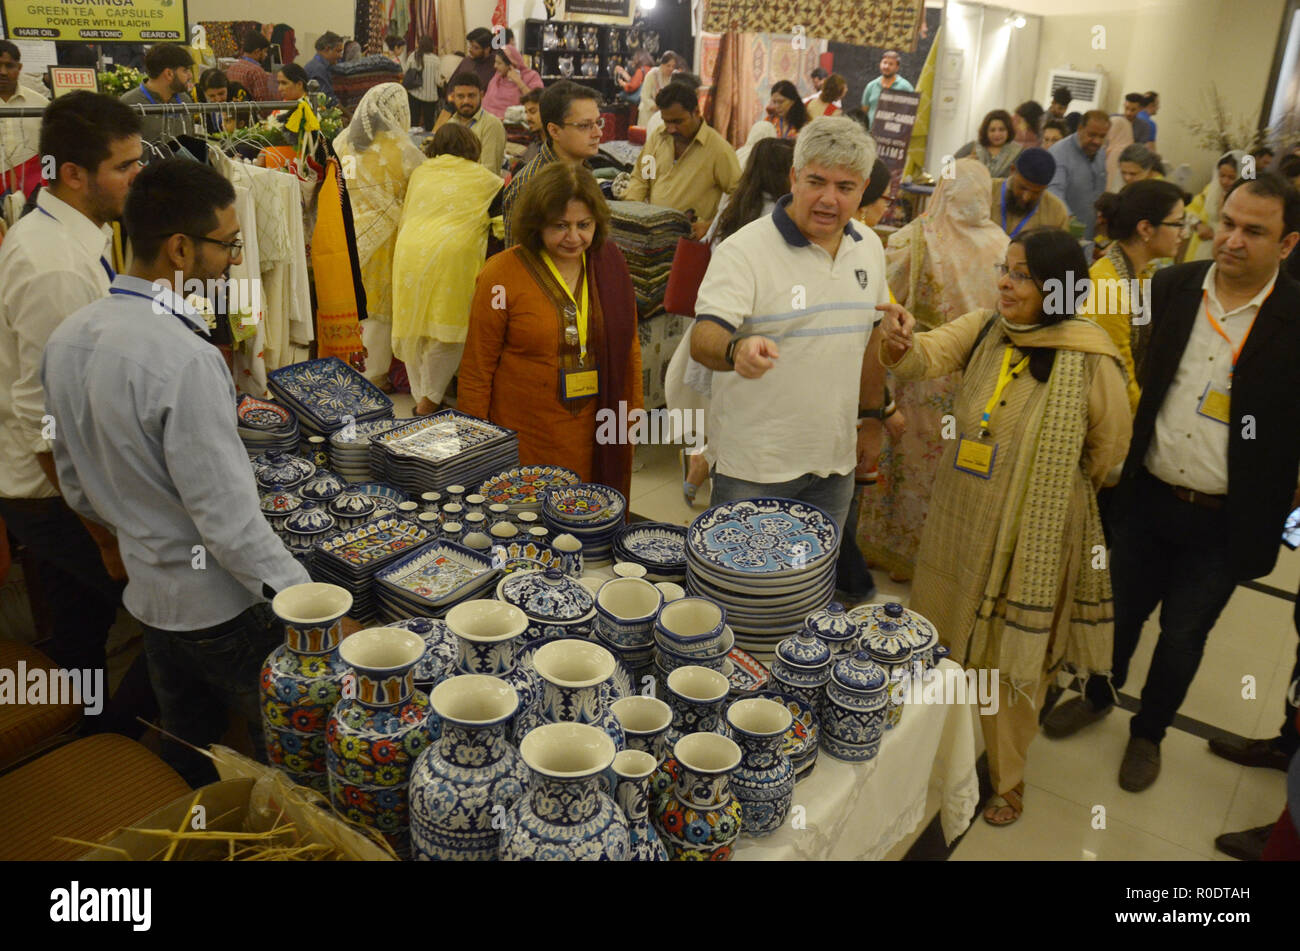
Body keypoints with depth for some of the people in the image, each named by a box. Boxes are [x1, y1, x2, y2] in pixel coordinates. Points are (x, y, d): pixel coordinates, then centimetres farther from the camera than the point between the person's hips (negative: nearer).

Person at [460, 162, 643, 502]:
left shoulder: (610, 263, 4)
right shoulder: (501, 274, -9)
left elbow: (629, 346, 14)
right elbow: (477, 369, -5)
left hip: (599, 437, 4)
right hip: (525, 438, -3)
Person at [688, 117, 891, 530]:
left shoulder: (869, 246, 7)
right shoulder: (743, 251, -14)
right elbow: (703, 339, -25)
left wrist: (872, 417, 16)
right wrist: (737, 350, -47)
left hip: (836, 459, 6)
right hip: (754, 465, -5)